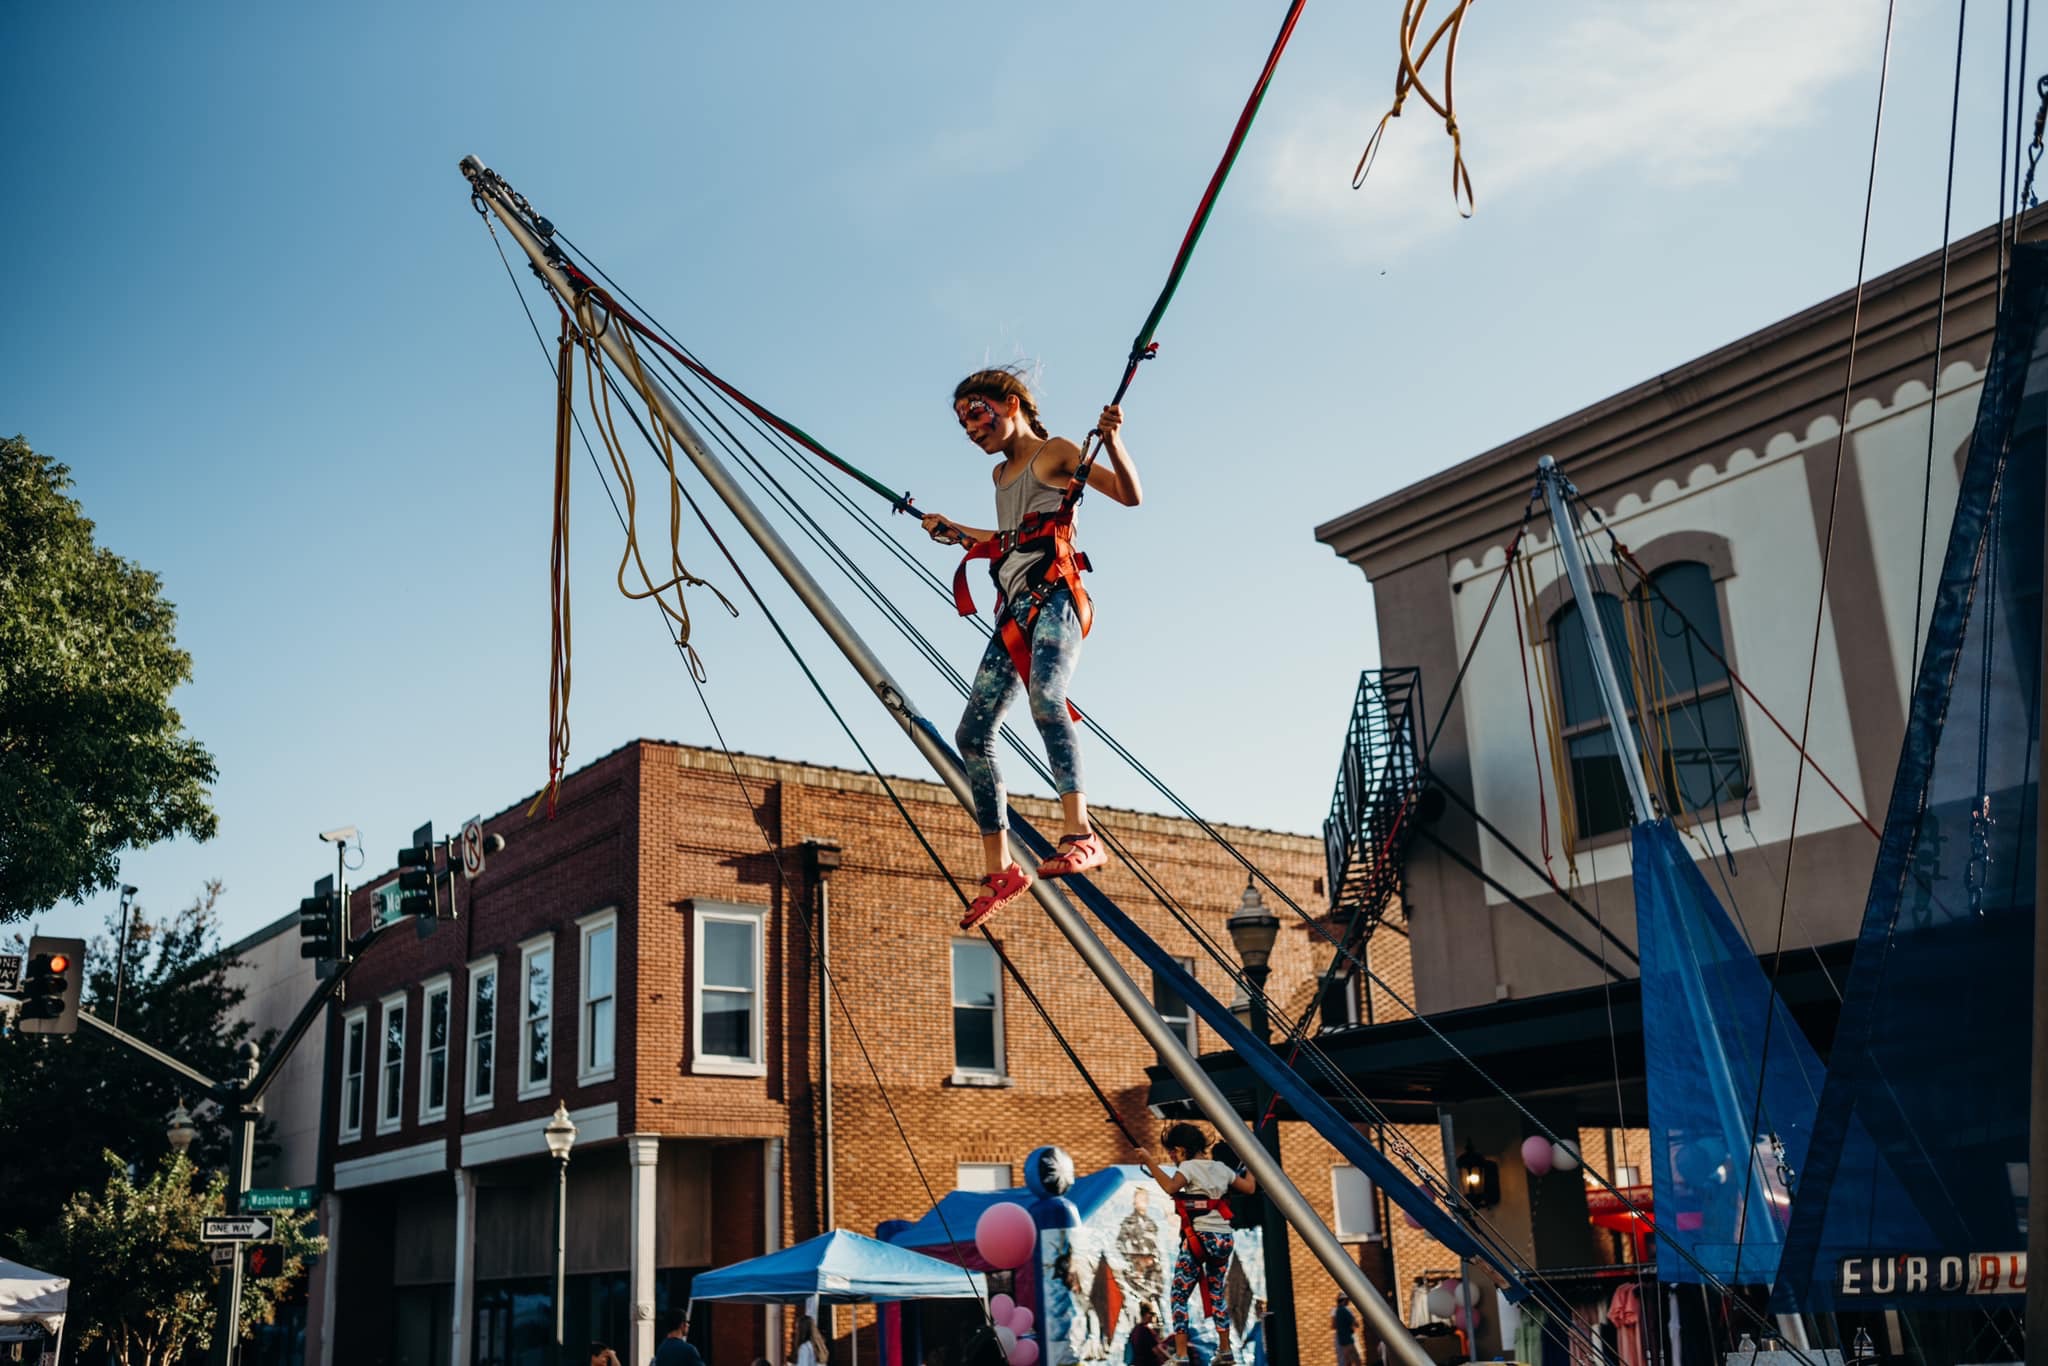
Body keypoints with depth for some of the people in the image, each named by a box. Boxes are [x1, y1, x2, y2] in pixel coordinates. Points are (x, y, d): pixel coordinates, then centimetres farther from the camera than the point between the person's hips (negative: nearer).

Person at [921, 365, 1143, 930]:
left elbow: (1130, 496, -4)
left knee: (1045, 696, -35)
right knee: (973, 733, 0)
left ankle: (1079, 835, -44)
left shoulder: (1057, 453, 4)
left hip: (1053, 597, -8)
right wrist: (954, 532, 45)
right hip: (1014, 607, 8)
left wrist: (1113, 441, -19)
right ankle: (999, 872, 5)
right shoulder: (1001, 474, 25)